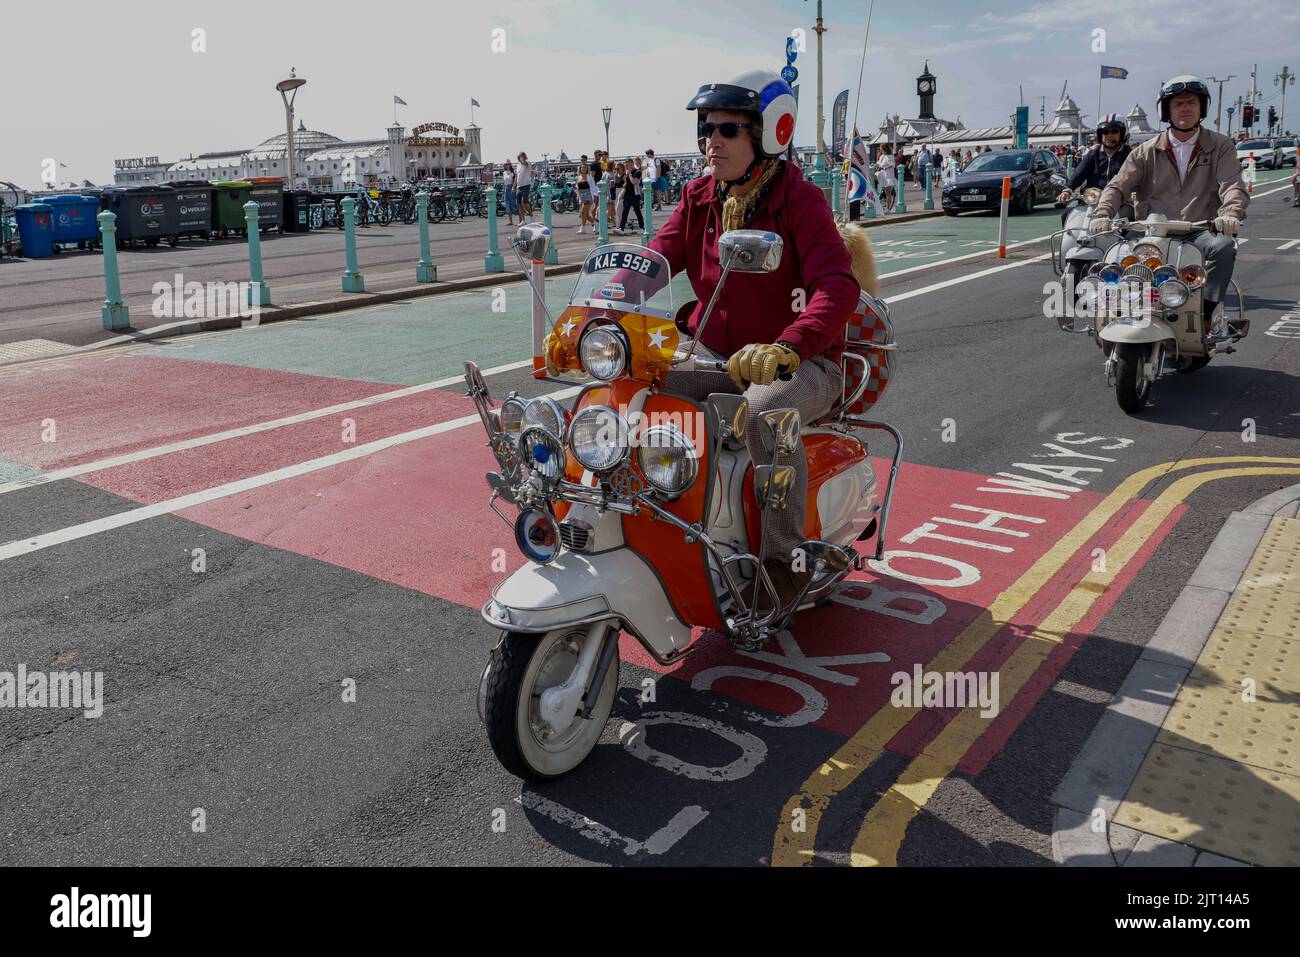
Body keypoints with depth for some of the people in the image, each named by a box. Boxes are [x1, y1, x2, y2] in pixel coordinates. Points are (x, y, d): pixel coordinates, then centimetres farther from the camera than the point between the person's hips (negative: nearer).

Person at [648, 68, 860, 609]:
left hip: (799, 363, -6)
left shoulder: (799, 199, -12)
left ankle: (783, 557, -24)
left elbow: (839, 285, -25)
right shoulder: (699, 198, 8)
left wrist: (787, 348, -44)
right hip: (716, 356, 6)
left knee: (766, 412, -38)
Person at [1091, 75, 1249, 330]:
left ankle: (1204, 315, -29)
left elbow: (1233, 185, -4)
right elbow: (1119, 185, 5)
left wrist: (1231, 213, -28)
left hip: (1200, 232, -1)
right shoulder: (1148, 151, 13)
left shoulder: (1220, 146, 10)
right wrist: (1102, 213, -18)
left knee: (1223, 246, -34)